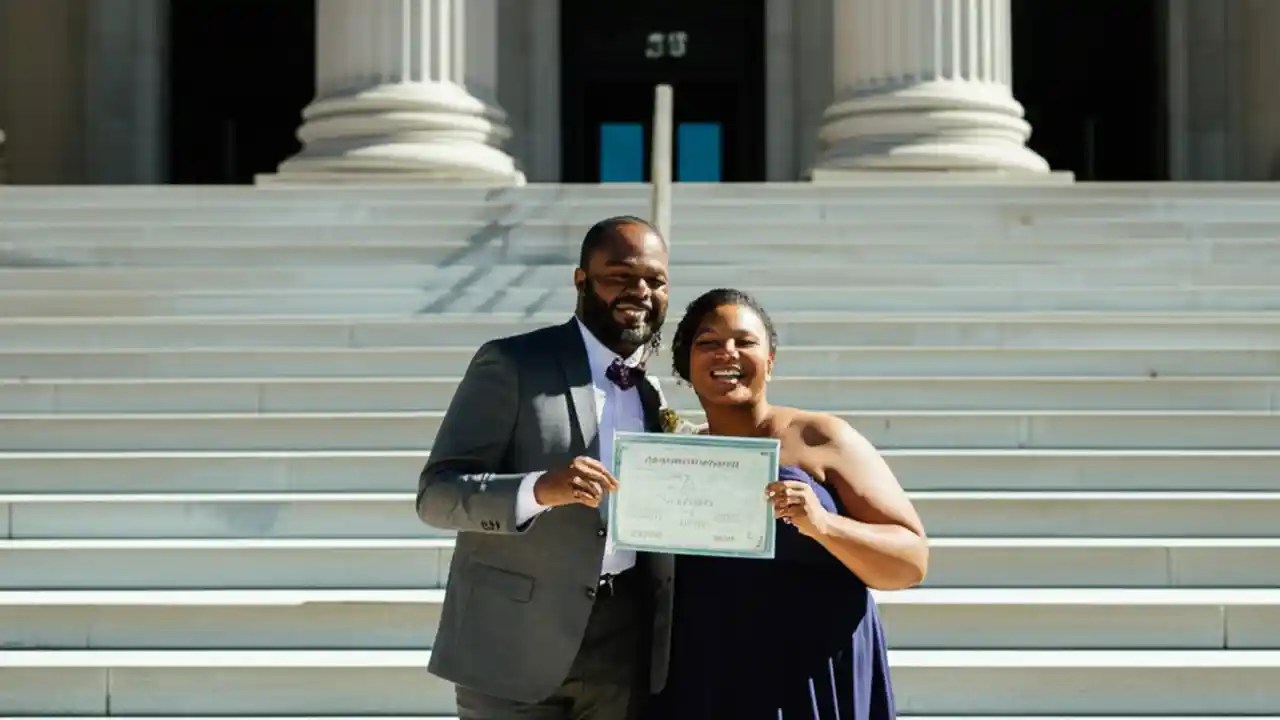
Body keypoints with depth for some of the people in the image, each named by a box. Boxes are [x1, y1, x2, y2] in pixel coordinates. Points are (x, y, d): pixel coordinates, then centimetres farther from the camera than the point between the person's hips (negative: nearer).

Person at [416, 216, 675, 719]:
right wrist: (540, 488, -27)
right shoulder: (512, 364, -5)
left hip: (624, 654, 5)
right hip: (518, 642, -5)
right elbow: (436, 493, -12)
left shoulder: (657, 390, 12)